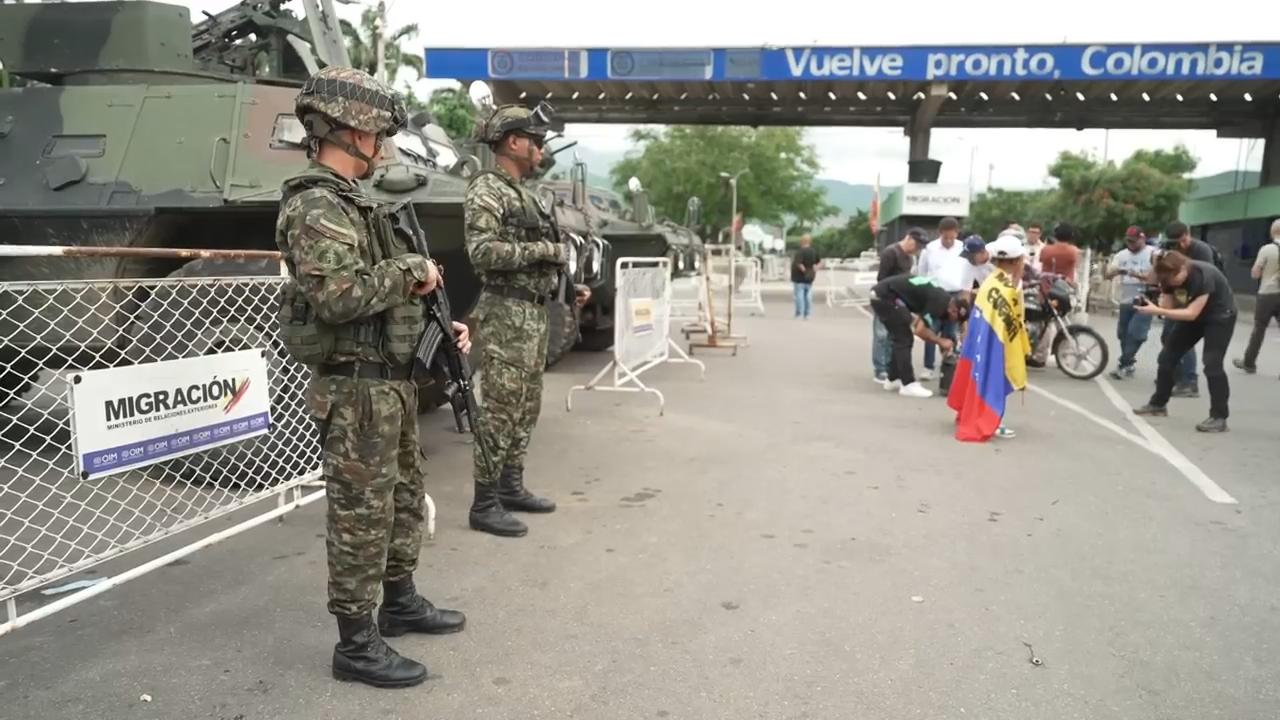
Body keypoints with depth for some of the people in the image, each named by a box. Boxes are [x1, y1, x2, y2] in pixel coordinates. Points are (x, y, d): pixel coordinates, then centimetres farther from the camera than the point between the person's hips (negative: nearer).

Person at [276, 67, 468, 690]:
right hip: (356, 390, -10)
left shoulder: (347, 202, 14)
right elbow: (337, 296, -30)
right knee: (360, 516, 0)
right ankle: (356, 645, 12)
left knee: (404, 498, 21)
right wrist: (410, 270, -18)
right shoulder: (315, 207, -17)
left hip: (391, 381, 10)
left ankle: (399, 603, 37)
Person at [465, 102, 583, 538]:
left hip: (534, 314, 10)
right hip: (506, 316, -10)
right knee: (499, 412, -5)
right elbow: (483, 252, -25)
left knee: (525, 409, 15)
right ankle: (484, 505, 3)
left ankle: (510, 487, 26)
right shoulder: (486, 190, -12)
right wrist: (545, 250, -19)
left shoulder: (521, 193, 18)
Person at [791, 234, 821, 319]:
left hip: (799, 278, -7)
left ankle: (799, 314, -4)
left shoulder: (800, 251, -16)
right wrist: (815, 268, 4)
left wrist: (804, 270, -15)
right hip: (809, 278, 7)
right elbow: (820, 261, 16)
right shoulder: (814, 251, 8)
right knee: (808, 295, 9)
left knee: (799, 294, -3)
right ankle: (807, 314, 12)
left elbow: (798, 263, -28)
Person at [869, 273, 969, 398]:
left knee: (901, 338, 17)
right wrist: (941, 341, -1)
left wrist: (939, 341, 13)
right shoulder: (940, 302, -14)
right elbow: (919, 330, -14)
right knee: (904, 340, -4)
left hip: (880, 294, 10)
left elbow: (919, 326, 20)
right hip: (886, 296, -10)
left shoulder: (940, 297, 13)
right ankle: (908, 385, -2)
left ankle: (893, 379, 26)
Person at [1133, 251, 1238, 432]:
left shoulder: (1203, 275, -35)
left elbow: (1192, 313, -35)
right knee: (1167, 355, 4)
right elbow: (1168, 307, -11)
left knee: (1212, 364, -18)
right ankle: (1158, 404, 18)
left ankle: (1219, 418, -12)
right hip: (1192, 313, 7)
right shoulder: (1169, 277, -15)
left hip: (1220, 316, -7)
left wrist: (1157, 311, -42)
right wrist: (1151, 306, -31)